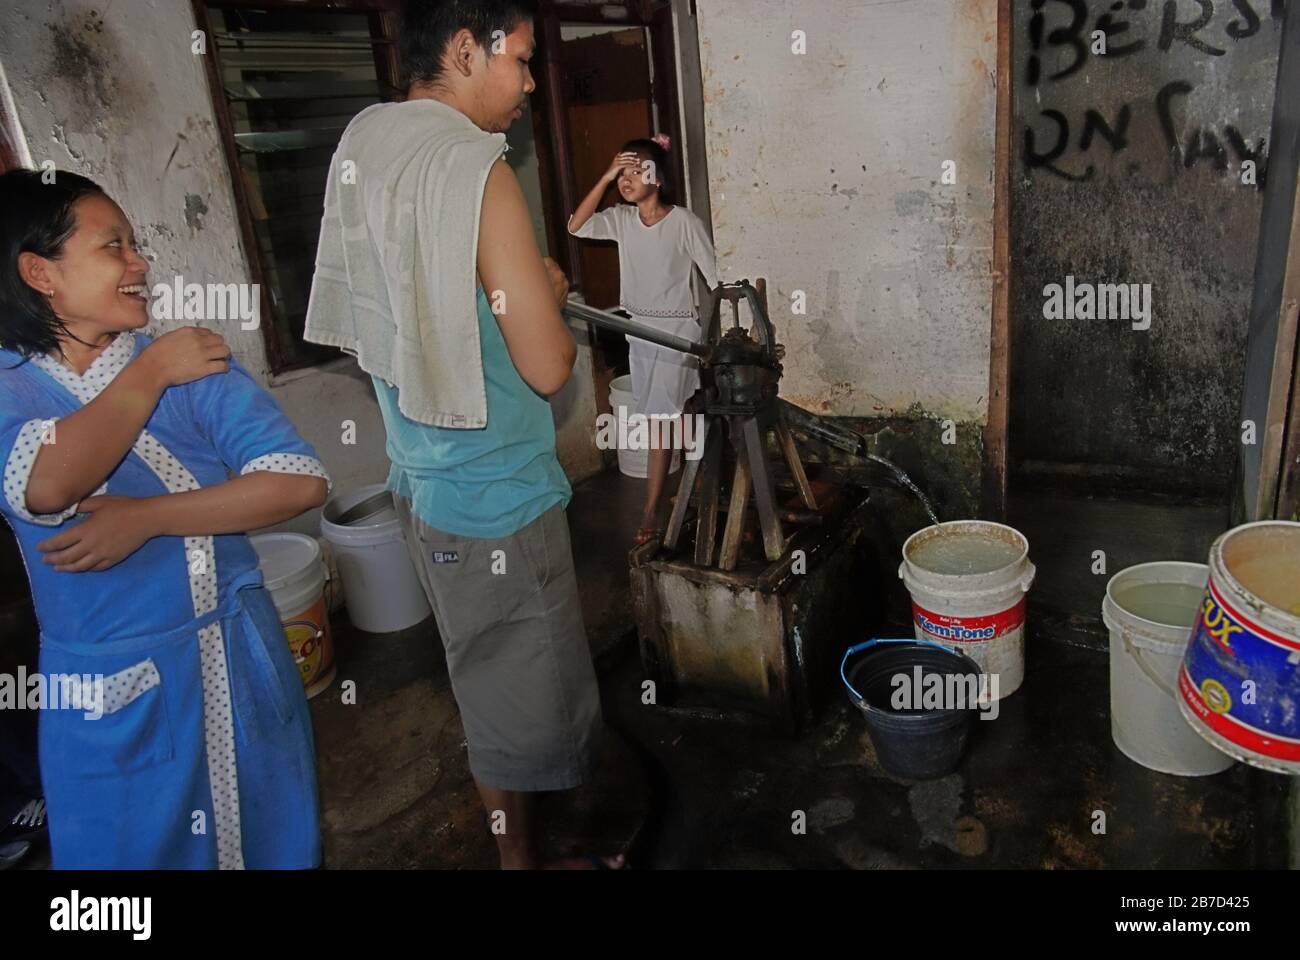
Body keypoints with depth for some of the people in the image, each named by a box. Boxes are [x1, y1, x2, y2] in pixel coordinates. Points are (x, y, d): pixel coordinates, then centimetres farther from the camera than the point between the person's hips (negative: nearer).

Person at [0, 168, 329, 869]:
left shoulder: (193, 364, -5)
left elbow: (301, 482, -15)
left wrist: (145, 518, -20)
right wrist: (151, 373, -15)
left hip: (235, 670, 1)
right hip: (103, 697, 0)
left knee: (269, 839, 18)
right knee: (129, 849, 18)